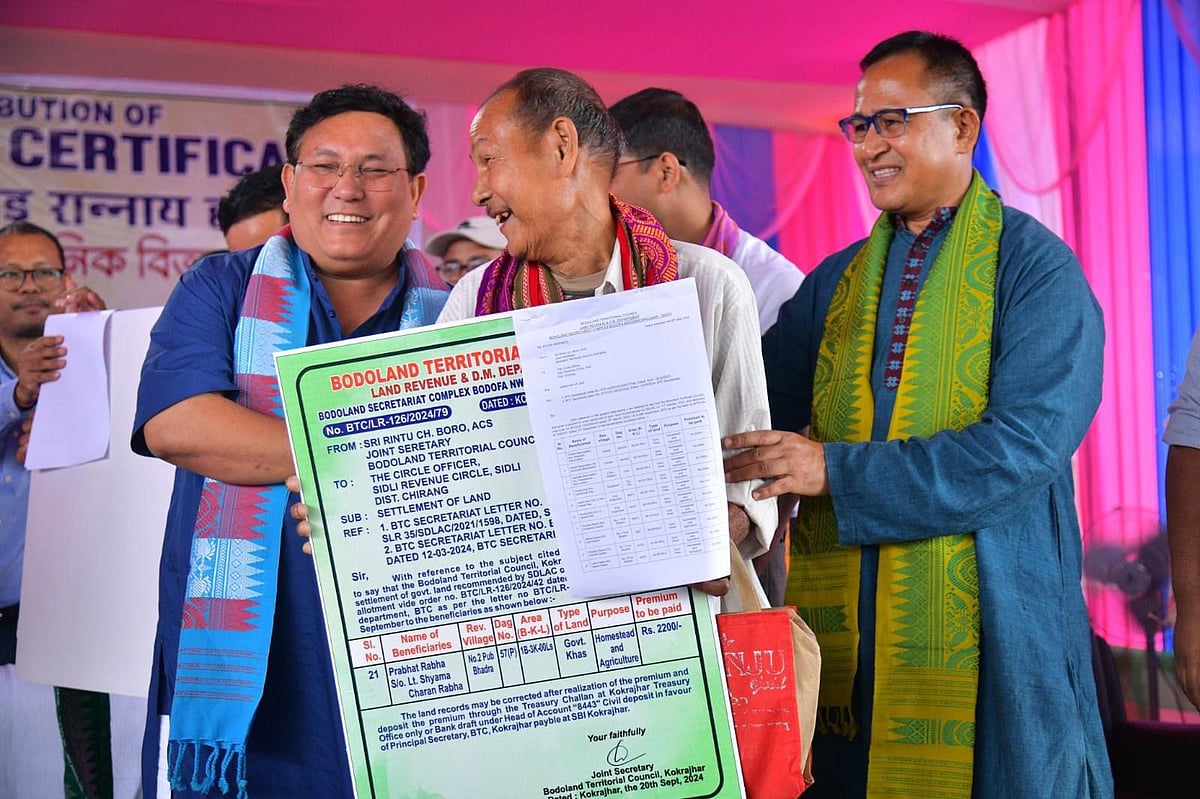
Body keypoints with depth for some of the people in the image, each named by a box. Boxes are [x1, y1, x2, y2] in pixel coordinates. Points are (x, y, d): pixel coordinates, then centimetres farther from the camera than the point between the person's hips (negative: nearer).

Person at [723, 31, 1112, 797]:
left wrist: (838, 472, -19)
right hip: (850, 628, 5)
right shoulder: (838, 281, 14)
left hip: (991, 633, -5)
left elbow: (1023, 447, -16)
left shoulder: (1034, 267, -4)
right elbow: (759, 415, 14)